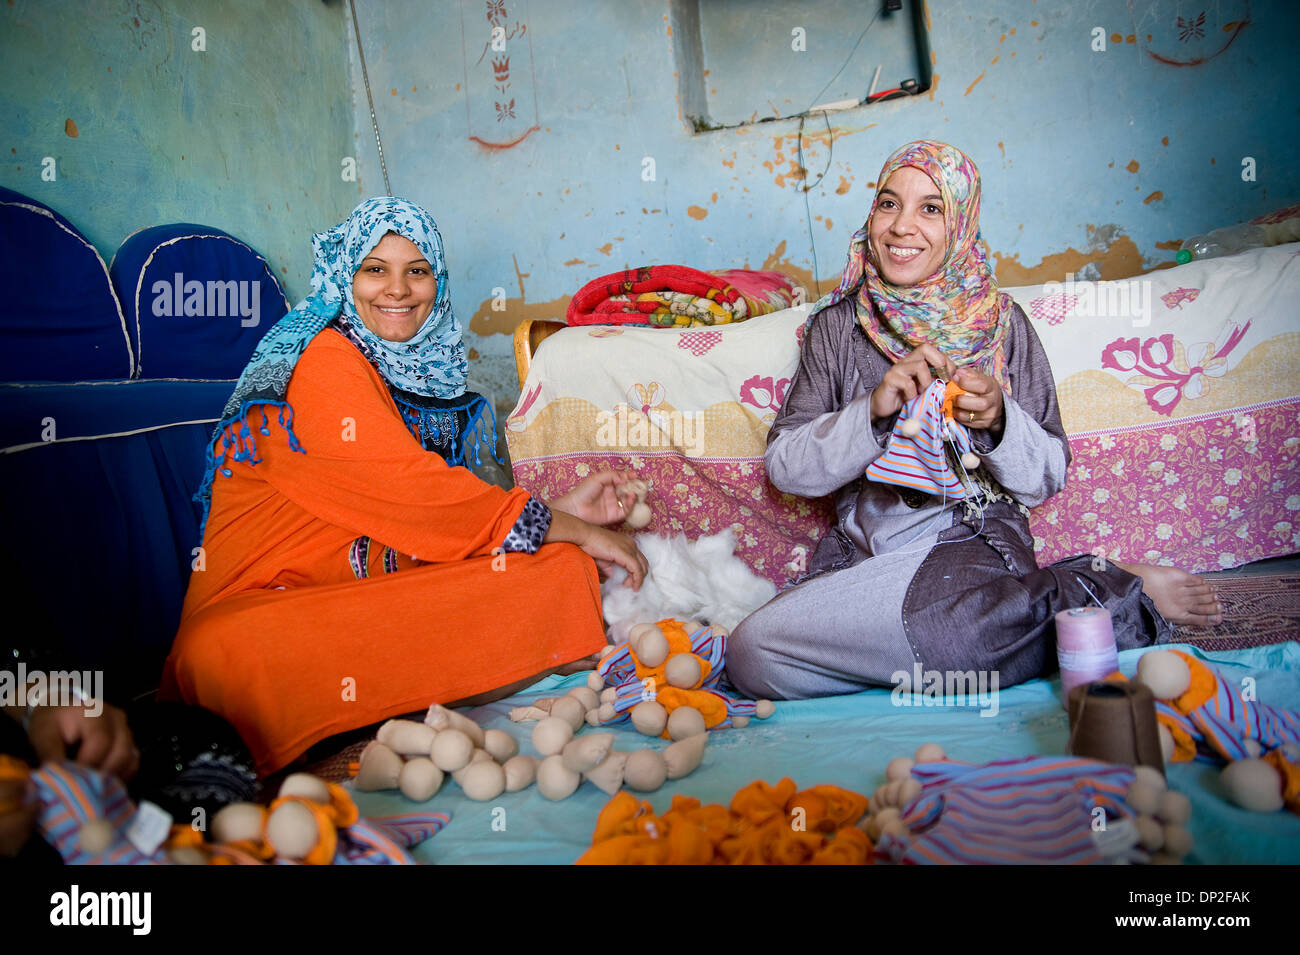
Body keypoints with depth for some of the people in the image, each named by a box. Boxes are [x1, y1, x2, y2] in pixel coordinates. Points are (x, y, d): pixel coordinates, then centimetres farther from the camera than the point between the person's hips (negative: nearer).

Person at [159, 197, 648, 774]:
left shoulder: (427, 370, 14)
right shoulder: (323, 363, -12)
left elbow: (441, 510, 12)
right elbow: (419, 495, -18)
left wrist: (563, 510, 1)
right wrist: (573, 529, -11)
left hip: (385, 584, 8)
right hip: (270, 597, -7)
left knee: (563, 569, -10)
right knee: (216, 655, -41)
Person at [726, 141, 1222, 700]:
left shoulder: (1000, 323, 5)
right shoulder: (839, 325, 8)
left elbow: (1047, 479, 5)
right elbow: (784, 465, 0)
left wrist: (998, 421, -16)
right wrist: (872, 410, -16)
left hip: (972, 548, -4)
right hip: (860, 557, 4)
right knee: (752, 655, -27)